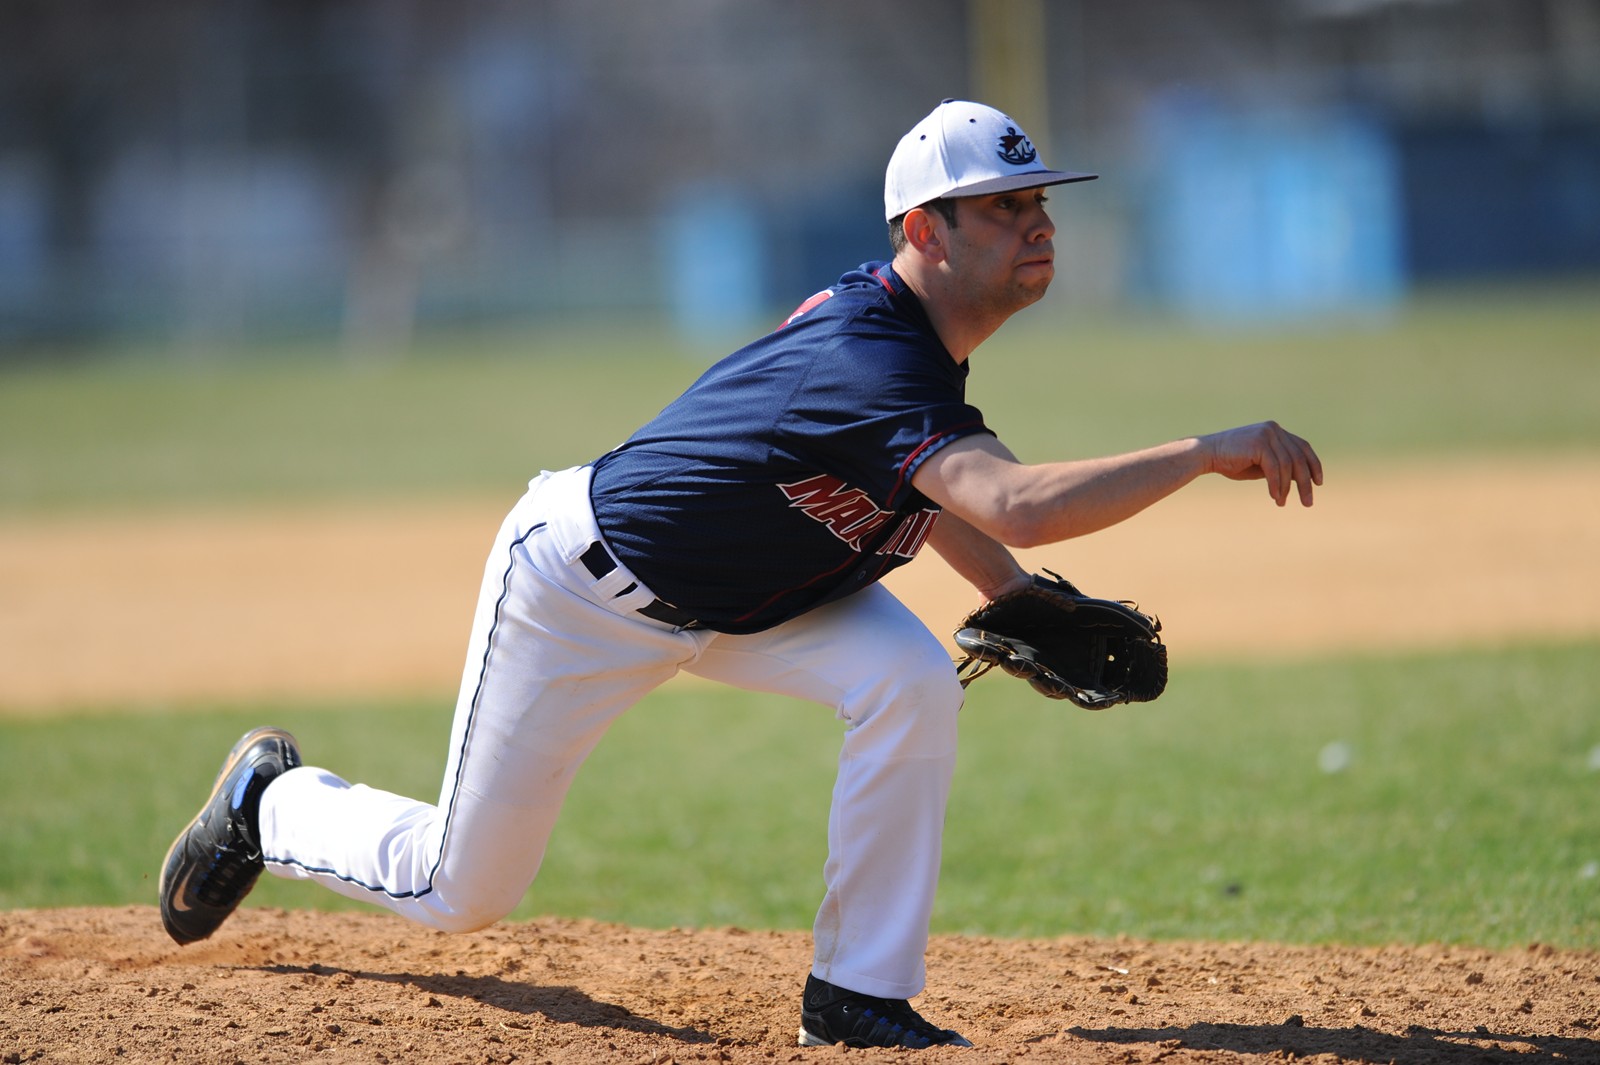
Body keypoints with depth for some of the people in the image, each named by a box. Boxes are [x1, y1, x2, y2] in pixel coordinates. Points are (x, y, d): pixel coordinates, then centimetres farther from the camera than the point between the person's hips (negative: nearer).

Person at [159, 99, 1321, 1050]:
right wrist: (1209, 452, -50)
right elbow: (1019, 504, -54)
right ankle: (272, 799, 36)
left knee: (912, 678, -20)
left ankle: (857, 993, -10)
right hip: (583, 584, -8)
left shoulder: (903, 322, -9)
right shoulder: (870, 364, -38)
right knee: (461, 890, 5)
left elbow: (910, 477, 10)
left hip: (743, 590, 8)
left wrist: (1029, 608, -1)